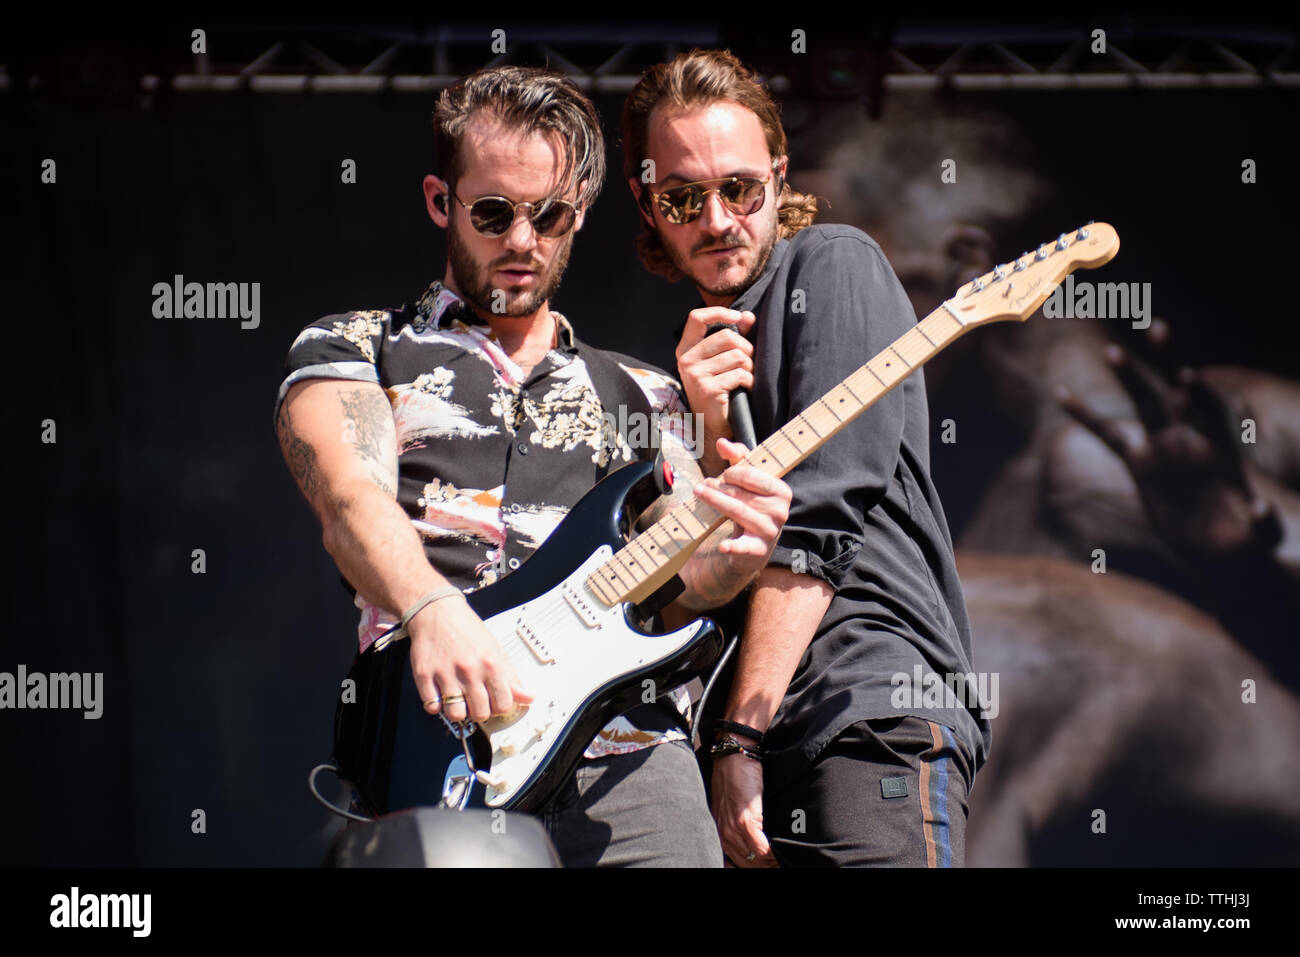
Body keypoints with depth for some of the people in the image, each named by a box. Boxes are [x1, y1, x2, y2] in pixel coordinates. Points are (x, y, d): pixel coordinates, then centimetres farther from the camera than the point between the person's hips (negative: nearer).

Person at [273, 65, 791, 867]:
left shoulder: (639, 395, 25)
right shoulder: (349, 352, 16)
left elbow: (678, 582, 13)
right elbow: (350, 497, -4)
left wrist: (733, 556, -12)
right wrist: (433, 610, -25)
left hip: (627, 758, 2)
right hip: (438, 757, -2)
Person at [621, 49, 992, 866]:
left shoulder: (834, 265, 1)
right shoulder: (705, 342, 20)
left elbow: (817, 523, -9)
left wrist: (742, 735, -11)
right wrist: (711, 428, -7)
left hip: (878, 712, -6)